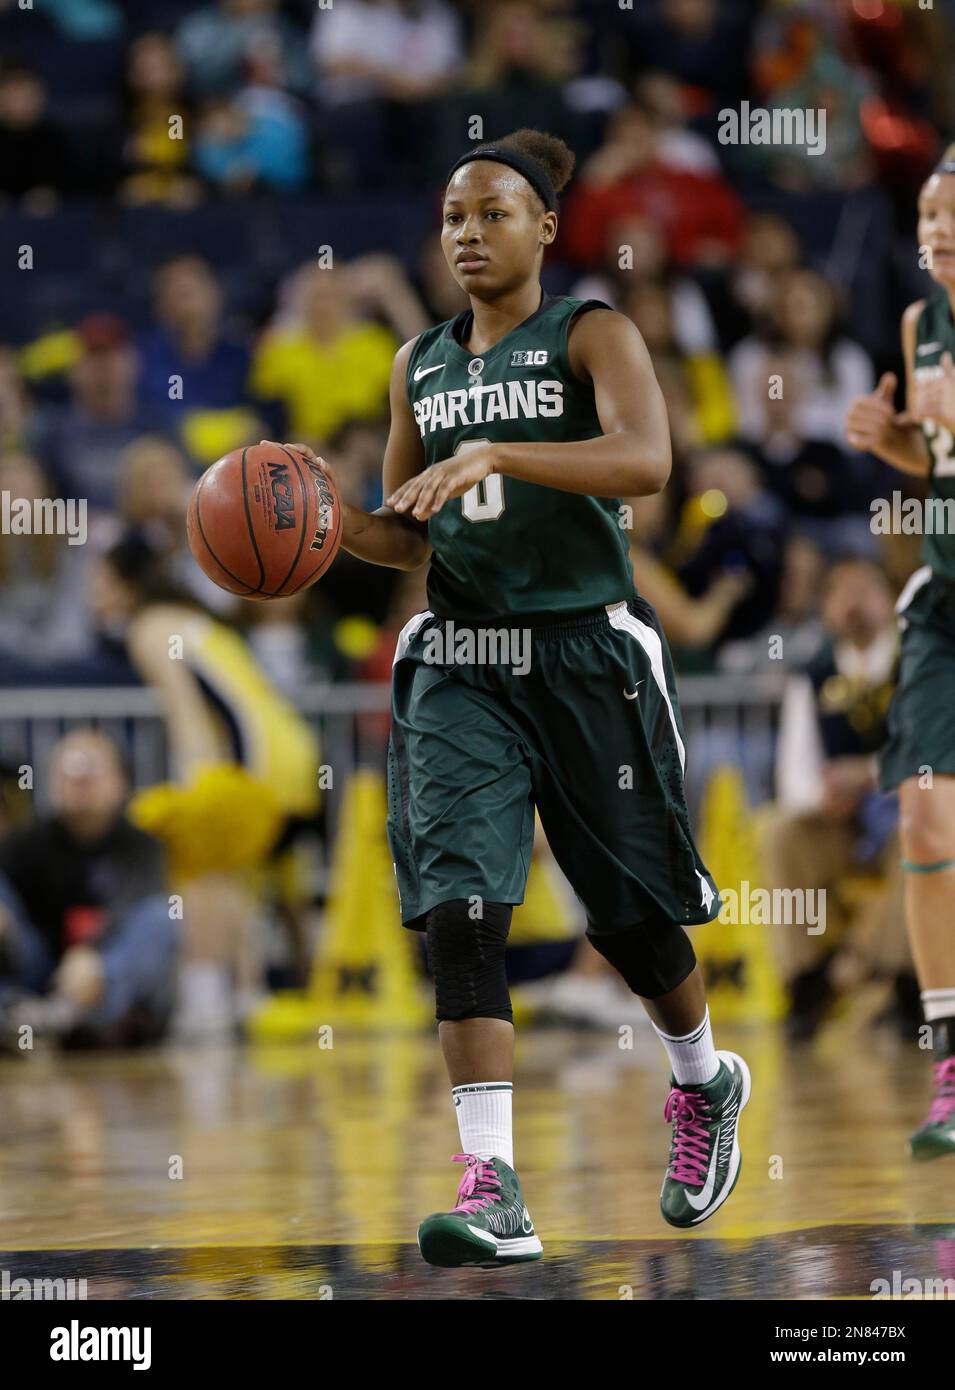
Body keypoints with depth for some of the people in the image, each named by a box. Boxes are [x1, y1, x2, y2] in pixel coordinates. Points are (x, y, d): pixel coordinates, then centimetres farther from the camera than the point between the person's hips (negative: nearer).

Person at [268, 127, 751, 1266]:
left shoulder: (590, 336, -4)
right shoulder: (420, 366, 12)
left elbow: (646, 457, -23)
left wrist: (497, 454, -34)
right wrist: (327, 520, -3)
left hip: (586, 656, -3)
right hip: (461, 665, 3)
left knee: (632, 915, 7)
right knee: (459, 912, -14)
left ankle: (707, 1086, 39)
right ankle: (493, 1192, -17)